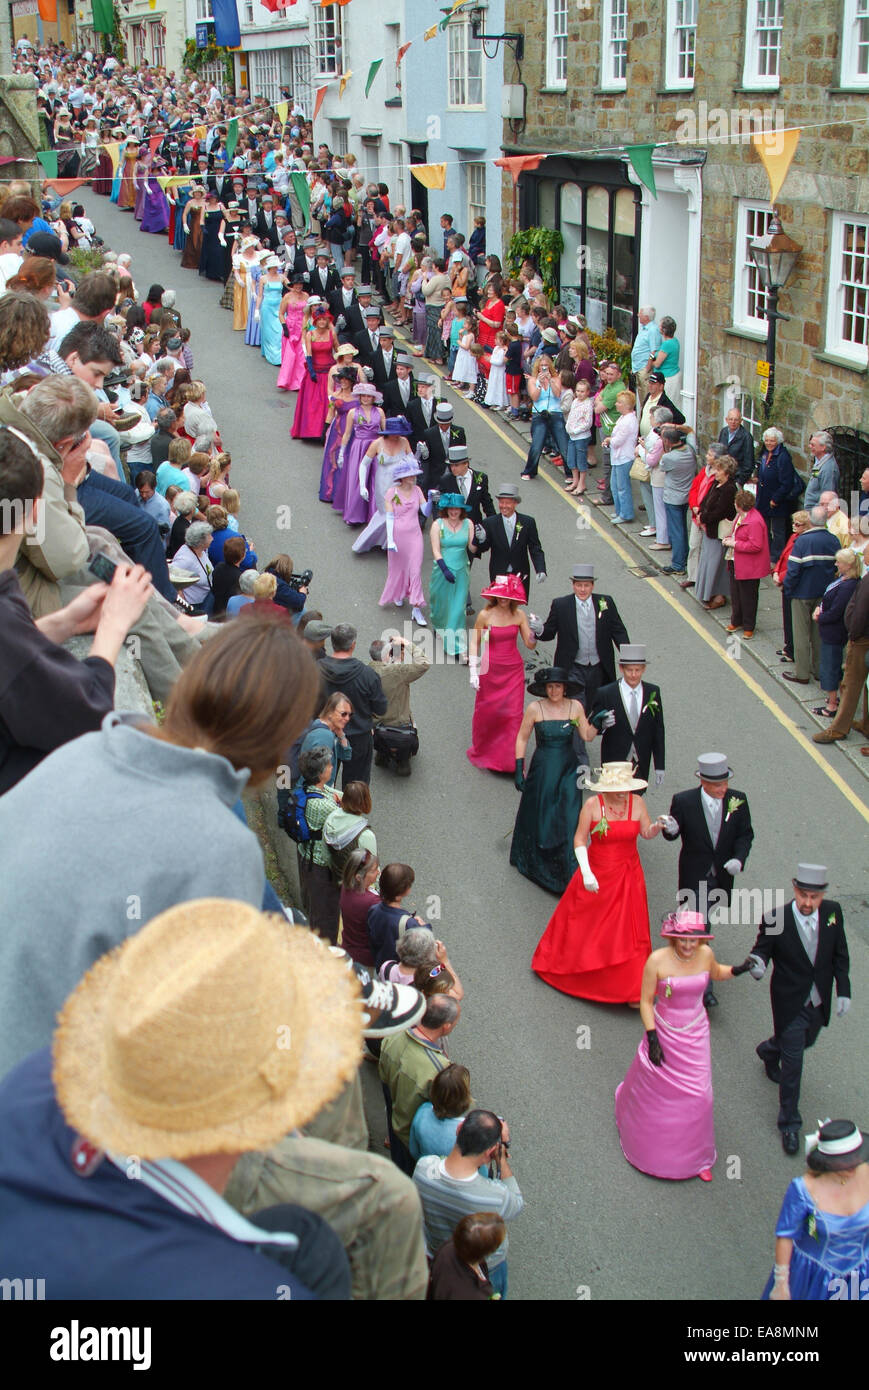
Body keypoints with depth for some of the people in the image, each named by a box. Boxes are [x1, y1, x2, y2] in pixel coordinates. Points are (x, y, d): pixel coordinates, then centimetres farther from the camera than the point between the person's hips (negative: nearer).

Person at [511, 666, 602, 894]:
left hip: (568, 770, 1)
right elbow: (522, 739, -2)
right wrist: (519, 769, -4)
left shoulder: (575, 707, -2)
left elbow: (587, 737, 0)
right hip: (542, 769, -1)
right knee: (538, 814, 12)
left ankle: (568, 873, 6)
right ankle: (533, 861, 36)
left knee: (568, 820, -2)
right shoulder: (535, 708, -8)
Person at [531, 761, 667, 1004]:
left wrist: (657, 826, -23)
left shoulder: (637, 803, -9)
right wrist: (586, 873, -23)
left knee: (628, 931, 7)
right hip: (596, 874, -2)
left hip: (627, 878, 2)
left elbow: (646, 833, 0)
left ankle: (630, 989, 19)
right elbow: (580, 840, -14)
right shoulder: (592, 805, -16)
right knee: (582, 924, 14)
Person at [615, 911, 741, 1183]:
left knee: (697, 1095, 5)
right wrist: (652, 1039, -16)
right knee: (654, 1091, 17)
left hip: (695, 1035, 2)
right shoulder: (658, 960, -23)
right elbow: (646, 1001, -13)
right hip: (664, 1033, -2)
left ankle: (695, 1156, 26)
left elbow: (716, 973, 13)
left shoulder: (705, 954, -13)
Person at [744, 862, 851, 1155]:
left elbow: (839, 954, 0)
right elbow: (762, 948, -11)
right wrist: (757, 961, -34)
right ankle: (789, 1123, 19)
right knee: (793, 1064, 1)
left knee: (805, 1041, 29)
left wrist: (843, 990, 0)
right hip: (790, 1003, -5)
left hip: (819, 1000, 5)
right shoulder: (775, 919, -24)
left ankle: (768, 1051, 62)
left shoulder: (832, 912, -12)